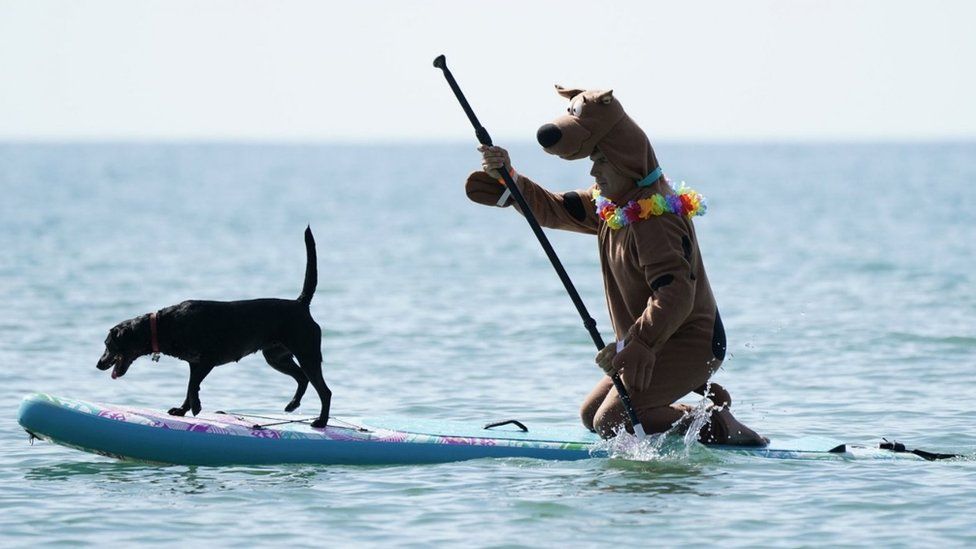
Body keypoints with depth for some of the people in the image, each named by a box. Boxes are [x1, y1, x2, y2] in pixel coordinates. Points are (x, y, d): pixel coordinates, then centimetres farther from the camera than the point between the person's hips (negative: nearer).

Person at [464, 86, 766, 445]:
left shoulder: (656, 221, -24)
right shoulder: (607, 206, 6)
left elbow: (675, 295, -35)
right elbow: (552, 210, 13)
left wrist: (636, 344, -45)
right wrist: (509, 179, -4)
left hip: (690, 344, -10)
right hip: (656, 344, 10)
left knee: (610, 422, -18)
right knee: (590, 415, 14)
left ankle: (716, 425, -10)